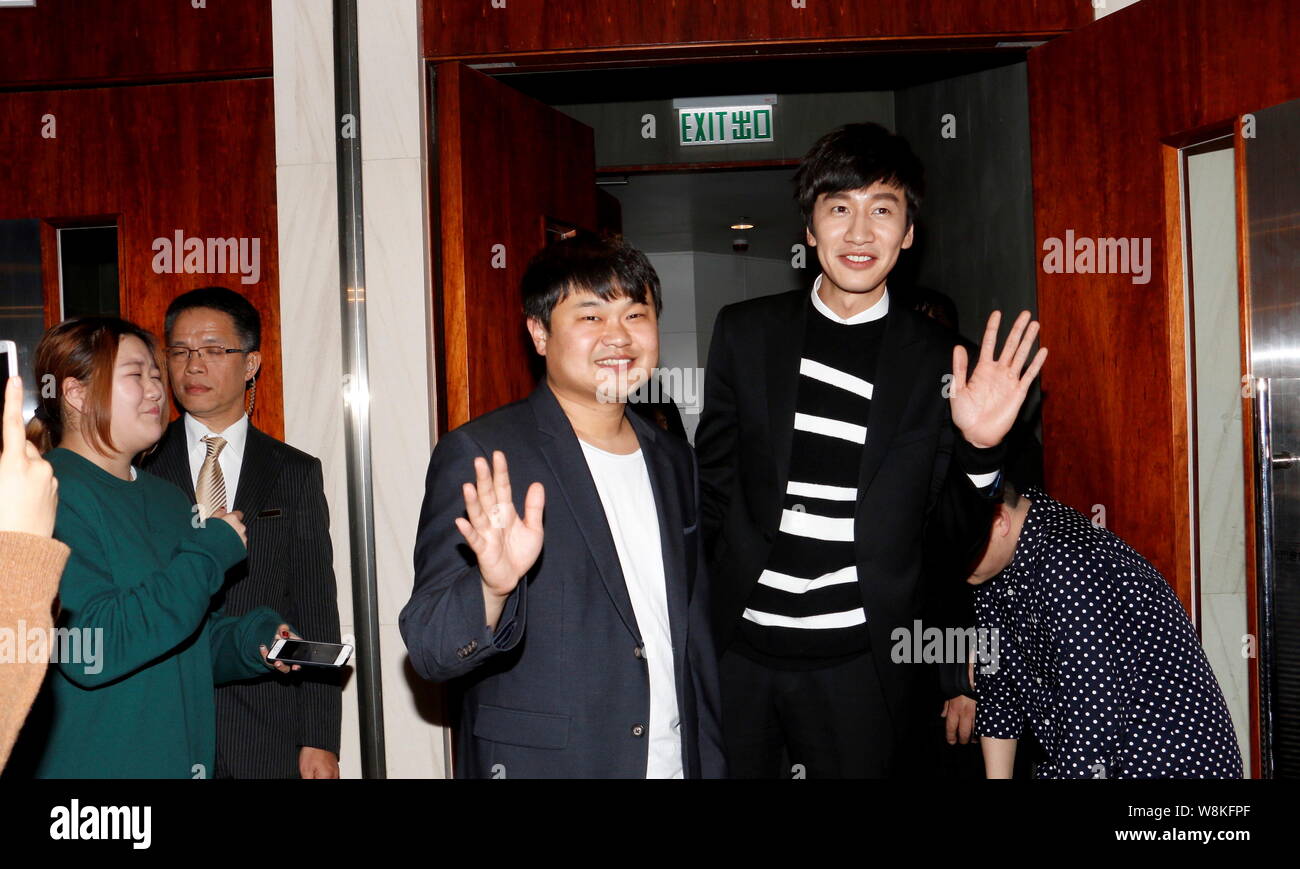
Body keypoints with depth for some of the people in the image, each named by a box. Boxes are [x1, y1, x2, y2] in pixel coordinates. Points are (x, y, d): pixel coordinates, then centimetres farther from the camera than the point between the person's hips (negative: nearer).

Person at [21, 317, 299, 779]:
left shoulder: (168, 499, 12)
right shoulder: (51, 494, -15)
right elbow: (88, 647, -25)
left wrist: (251, 638, -2)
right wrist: (206, 556, -18)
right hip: (84, 762, -8)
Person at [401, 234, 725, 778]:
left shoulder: (673, 462, 6)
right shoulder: (480, 457, -13)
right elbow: (429, 650, -17)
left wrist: (710, 762, 10)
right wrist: (492, 588, -35)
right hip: (534, 762, -5)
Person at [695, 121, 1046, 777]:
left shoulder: (936, 360, -1)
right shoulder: (744, 332, 2)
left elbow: (952, 536, 2)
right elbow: (711, 484, 9)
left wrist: (979, 449, -15)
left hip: (863, 666, -1)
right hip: (739, 652, 1)